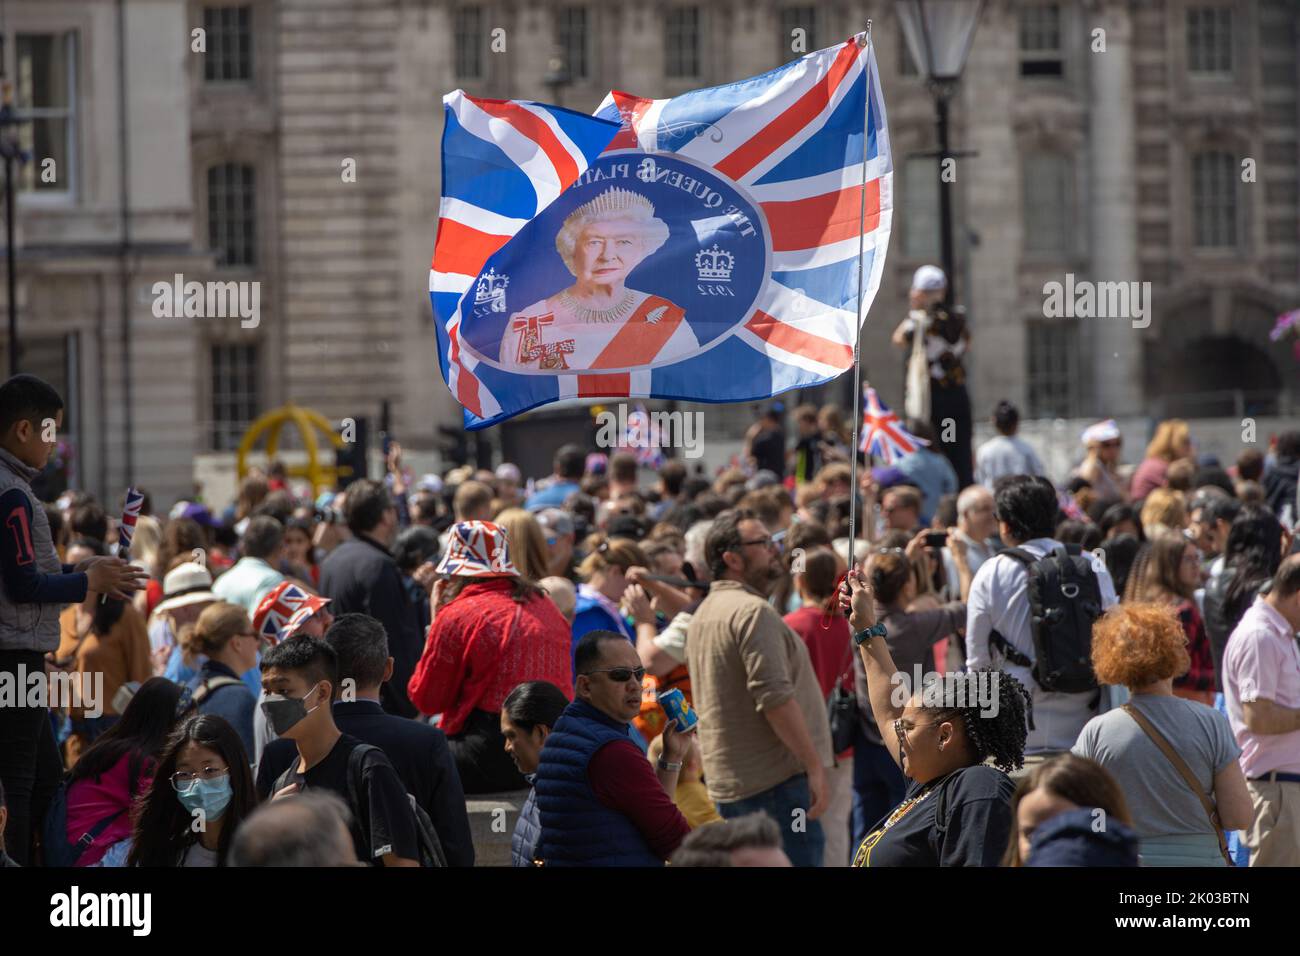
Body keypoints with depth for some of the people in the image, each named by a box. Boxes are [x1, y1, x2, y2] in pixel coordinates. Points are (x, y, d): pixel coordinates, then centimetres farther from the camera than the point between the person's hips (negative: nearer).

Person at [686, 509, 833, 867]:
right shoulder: (753, 611, -14)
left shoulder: (703, 614, 17)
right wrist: (815, 766, -20)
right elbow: (775, 697, -22)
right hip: (775, 780, -10)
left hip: (726, 783, 10)